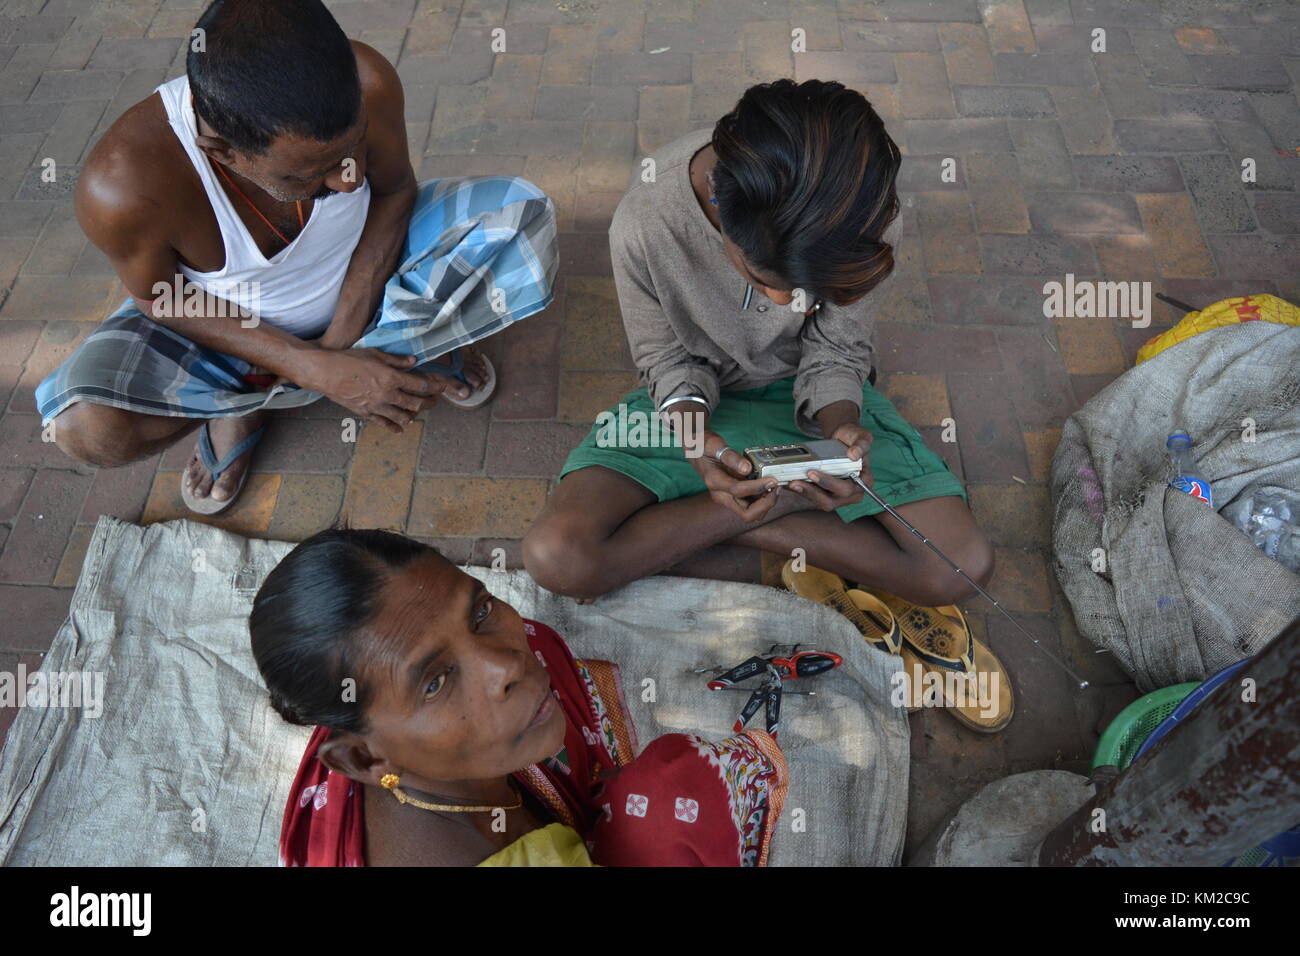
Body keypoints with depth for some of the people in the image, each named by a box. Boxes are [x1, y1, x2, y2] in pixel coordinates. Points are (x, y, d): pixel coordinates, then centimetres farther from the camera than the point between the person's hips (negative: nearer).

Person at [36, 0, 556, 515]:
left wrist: (343, 334, -20)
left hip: (366, 276, 2)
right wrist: (319, 370, -28)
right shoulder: (120, 187, -36)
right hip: (238, 324, -1)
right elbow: (163, 298, -18)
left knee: (525, 215, -22)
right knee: (86, 425, -28)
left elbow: (394, 190, -12)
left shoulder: (365, 83, -32)